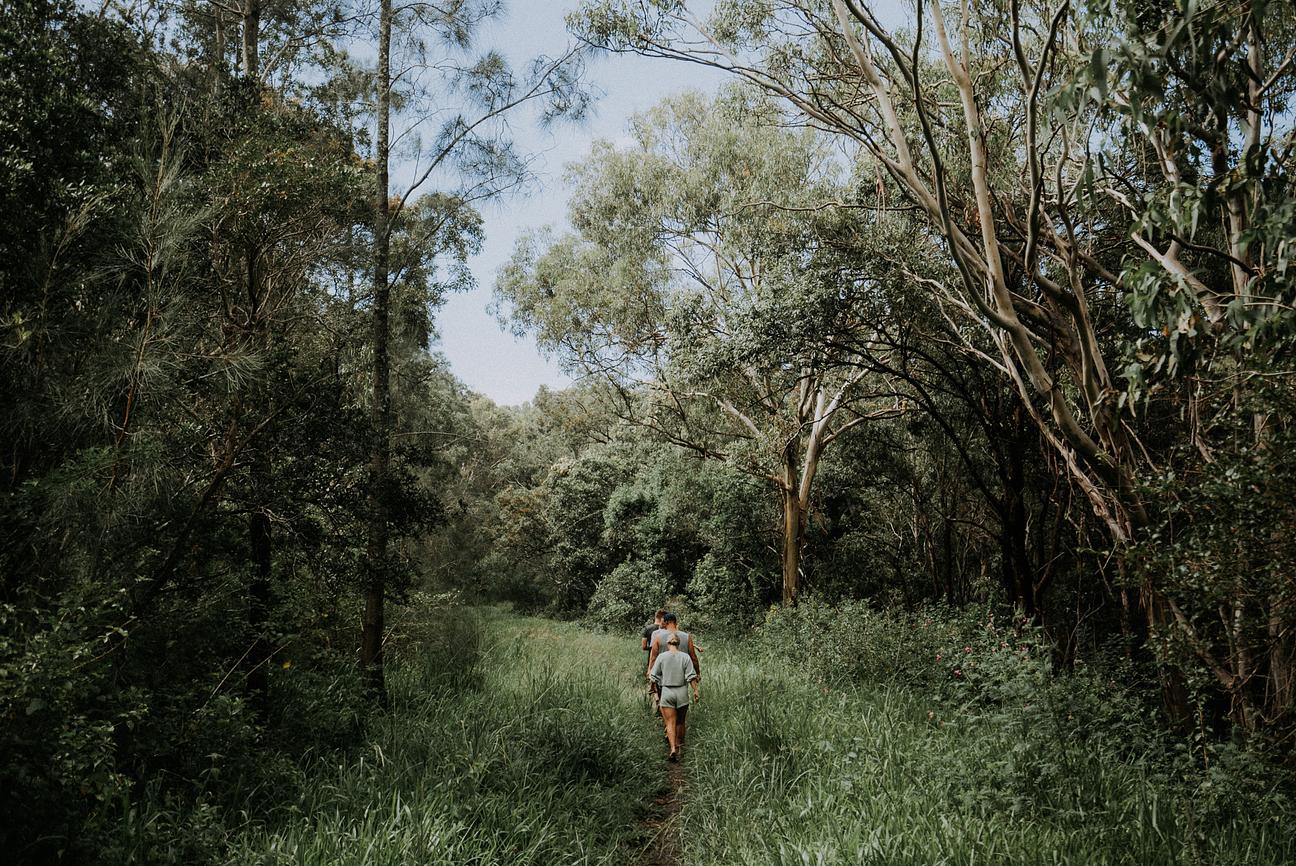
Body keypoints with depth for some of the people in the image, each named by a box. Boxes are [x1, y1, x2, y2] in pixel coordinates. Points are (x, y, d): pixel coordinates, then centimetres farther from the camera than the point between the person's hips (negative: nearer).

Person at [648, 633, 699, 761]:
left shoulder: (661, 656, -5)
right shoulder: (685, 657, -4)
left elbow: (654, 676, 0)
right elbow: (691, 677, -6)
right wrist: (696, 691, 2)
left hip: (667, 692, -1)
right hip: (682, 693, 1)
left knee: (670, 723, 1)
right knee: (680, 722, 18)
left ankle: (673, 748, -14)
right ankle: (679, 745, 33)